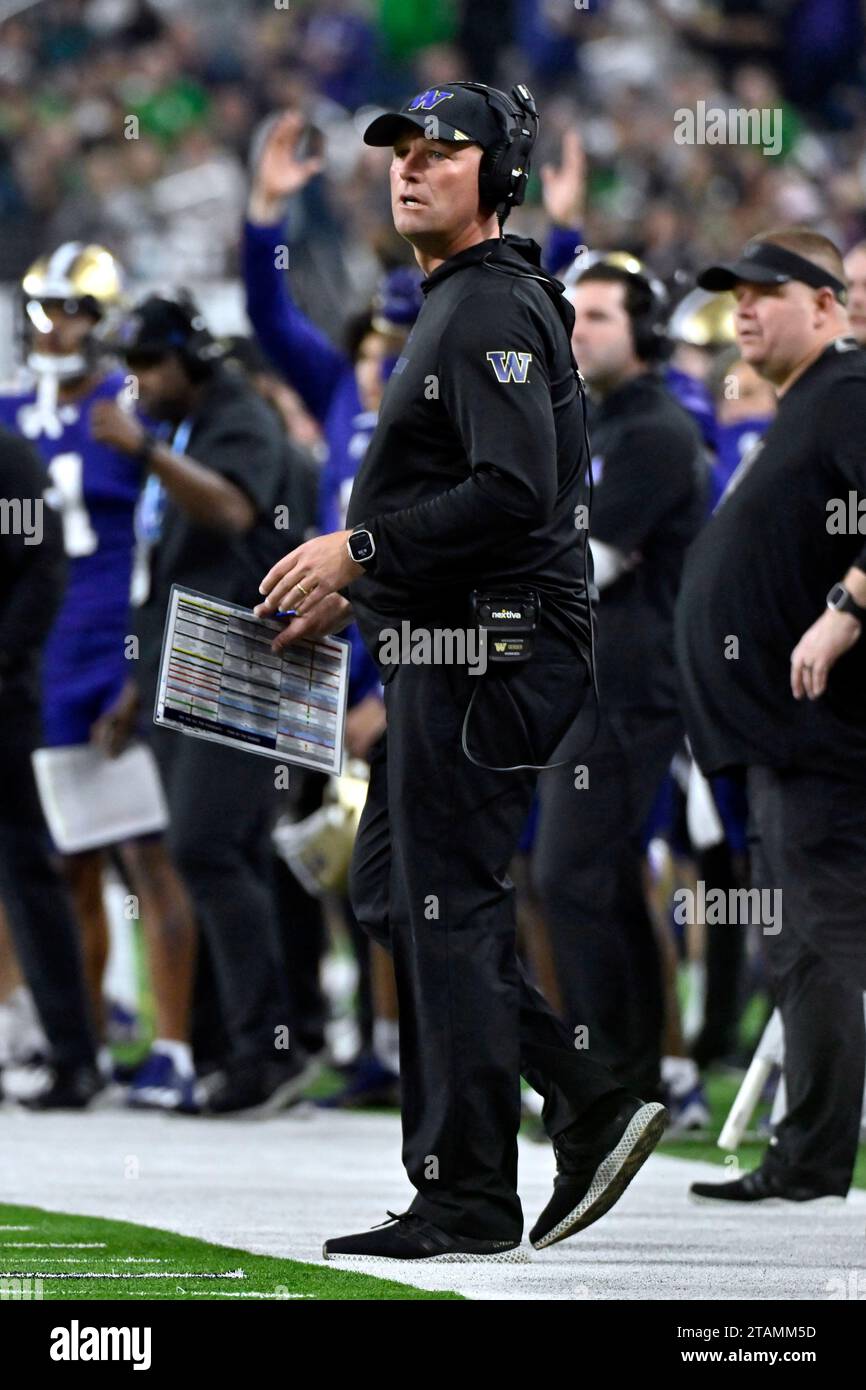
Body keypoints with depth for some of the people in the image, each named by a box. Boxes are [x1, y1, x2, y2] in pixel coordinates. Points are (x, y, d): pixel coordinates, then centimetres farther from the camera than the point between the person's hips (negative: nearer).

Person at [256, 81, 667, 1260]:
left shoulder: (492, 312, -14)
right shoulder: (459, 306, 20)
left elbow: (510, 496, -25)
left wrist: (361, 551, -19)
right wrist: (352, 595, 19)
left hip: (489, 658, -11)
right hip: (445, 649, 11)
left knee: (447, 910, -7)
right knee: (393, 894, 13)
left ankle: (468, 1199, -3)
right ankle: (590, 1110, 14)